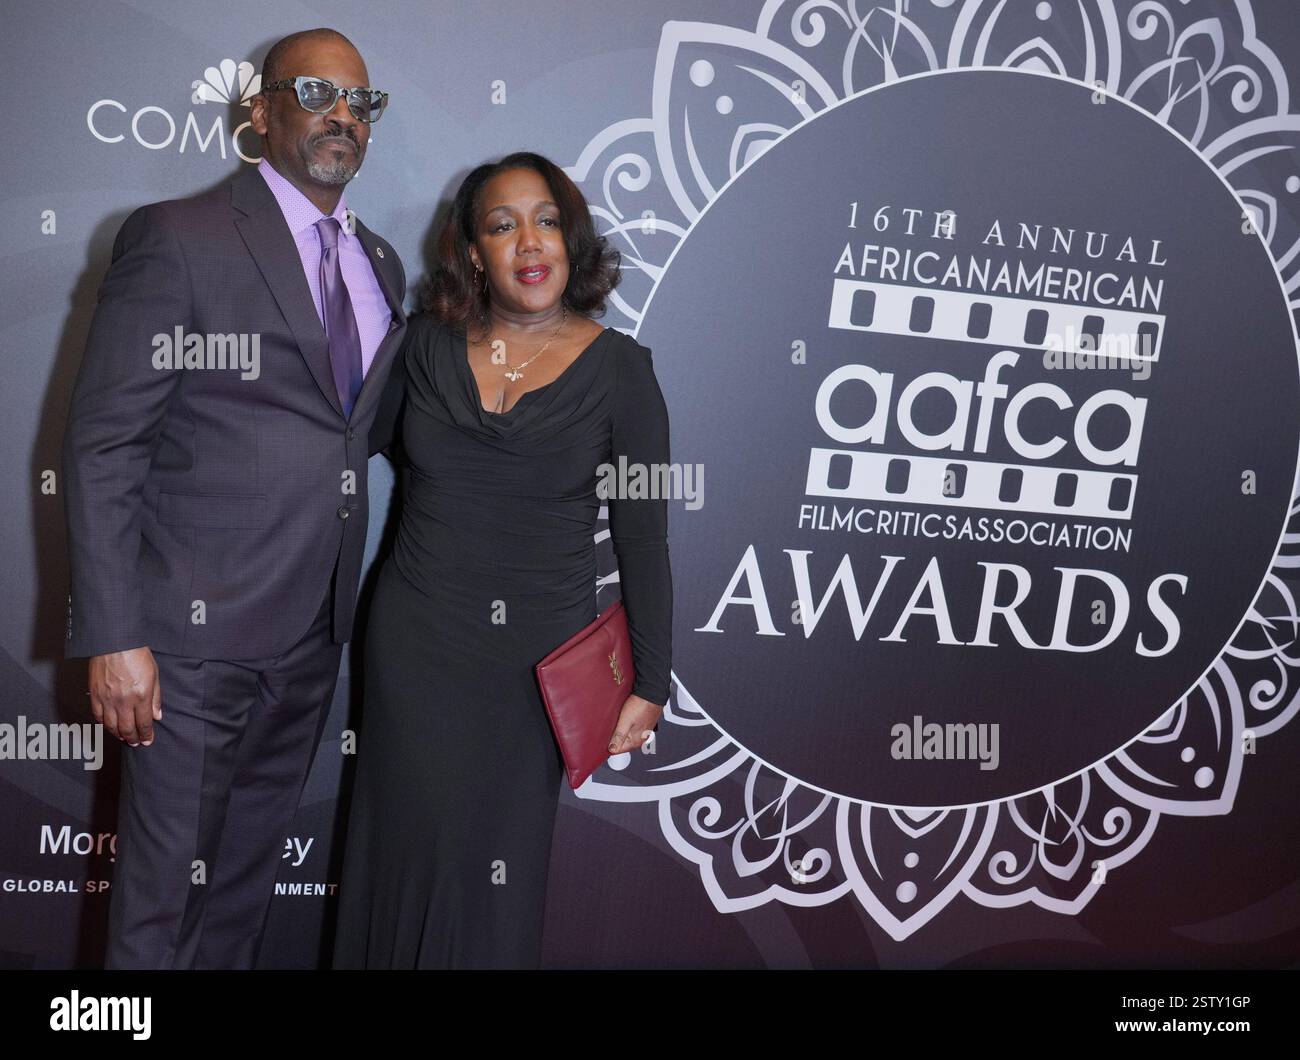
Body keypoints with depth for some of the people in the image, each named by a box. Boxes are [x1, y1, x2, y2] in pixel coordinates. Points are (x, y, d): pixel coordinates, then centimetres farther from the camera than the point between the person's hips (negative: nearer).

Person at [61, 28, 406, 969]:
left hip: (313, 633, 6)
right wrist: (114, 637, -16)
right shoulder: (177, 238, -7)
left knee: (249, 876, 19)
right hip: (199, 629, -6)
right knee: (165, 895, 5)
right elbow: (103, 445, -11)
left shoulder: (382, 266, 13)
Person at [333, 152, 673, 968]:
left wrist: (651, 684, -3)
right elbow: (368, 435, 17)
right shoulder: (429, 345, 0)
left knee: (502, 865, 9)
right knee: (410, 845, 11)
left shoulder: (617, 367, -7)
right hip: (415, 642, 2)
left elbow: (643, 535, -4)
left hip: (539, 655, -2)